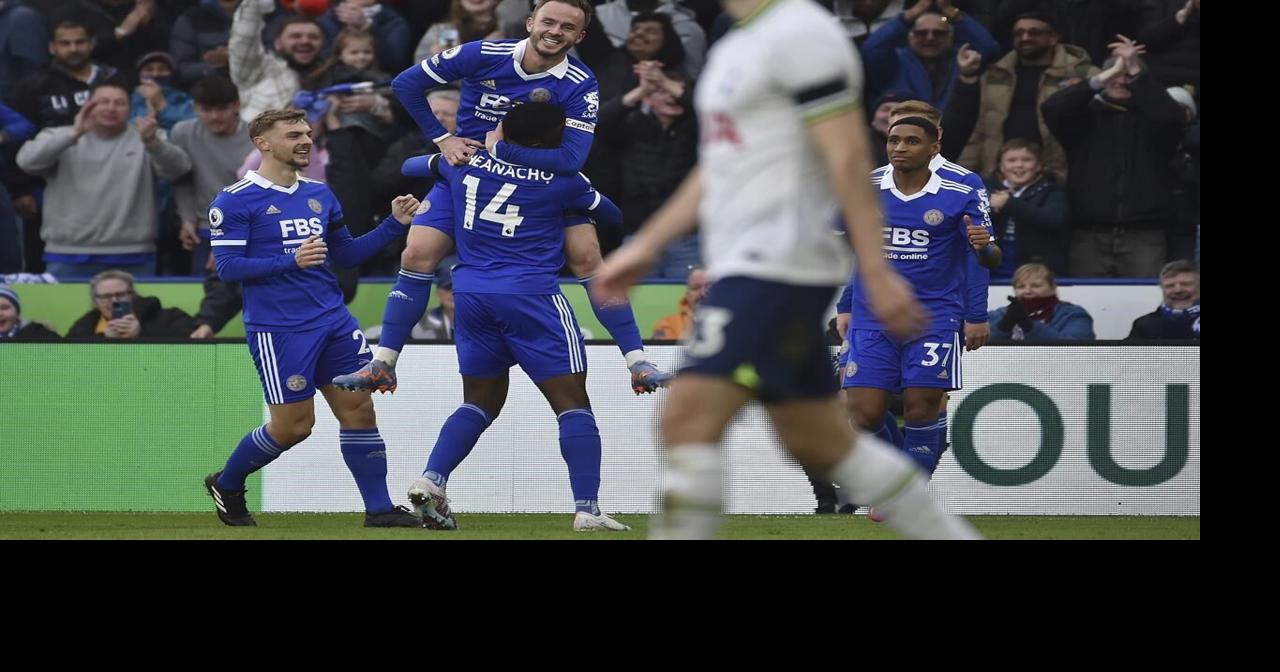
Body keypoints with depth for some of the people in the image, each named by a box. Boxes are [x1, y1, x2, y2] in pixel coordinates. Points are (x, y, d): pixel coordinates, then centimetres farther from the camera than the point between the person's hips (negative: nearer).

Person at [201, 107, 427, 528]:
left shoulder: (319, 195, 13)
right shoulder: (235, 201, -7)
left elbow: (346, 254, 19)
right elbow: (227, 267, -13)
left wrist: (394, 224, 6)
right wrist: (290, 261, -24)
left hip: (332, 321, 6)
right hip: (278, 330, -6)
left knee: (359, 409, 0)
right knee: (293, 425, -2)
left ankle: (379, 508, 4)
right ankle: (226, 485, 21)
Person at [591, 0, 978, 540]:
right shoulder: (735, 46, 18)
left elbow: (848, 158, -17)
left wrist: (877, 272, -21)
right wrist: (646, 245, 26)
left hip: (777, 268, -10)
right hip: (743, 269, 10)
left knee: (687, 420, -17)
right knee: (820, 444, 13)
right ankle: (950, 535, 20)